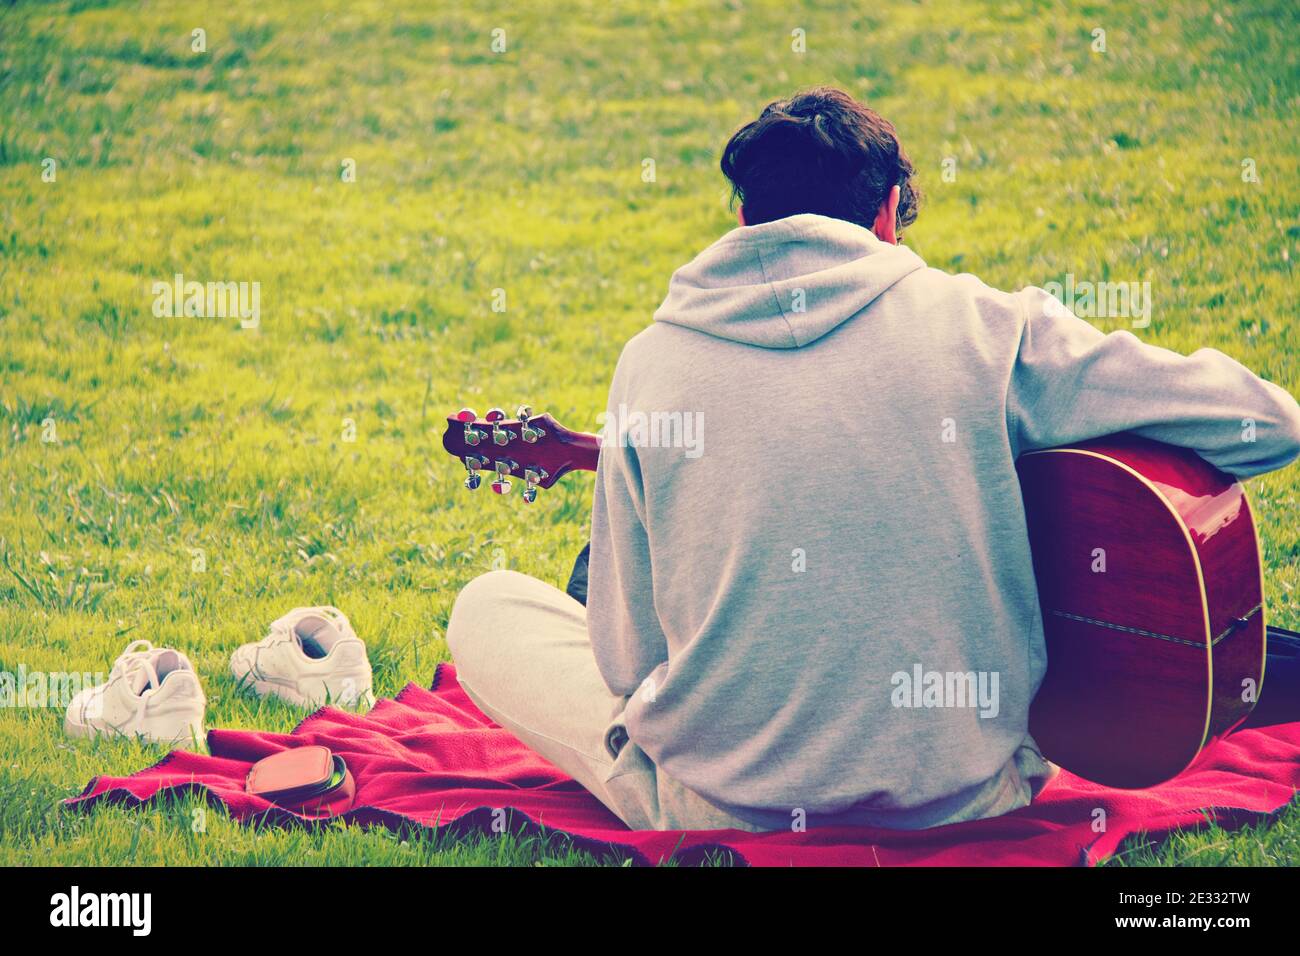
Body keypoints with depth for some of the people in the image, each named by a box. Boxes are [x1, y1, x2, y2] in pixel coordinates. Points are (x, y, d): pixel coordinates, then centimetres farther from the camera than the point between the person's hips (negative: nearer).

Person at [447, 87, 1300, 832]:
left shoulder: (654, 362, -4)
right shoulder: (978, 323, -6)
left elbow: (627, 659, 1)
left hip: (722, 813, 0)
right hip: (960, 802, 1)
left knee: (486, 610, 22)